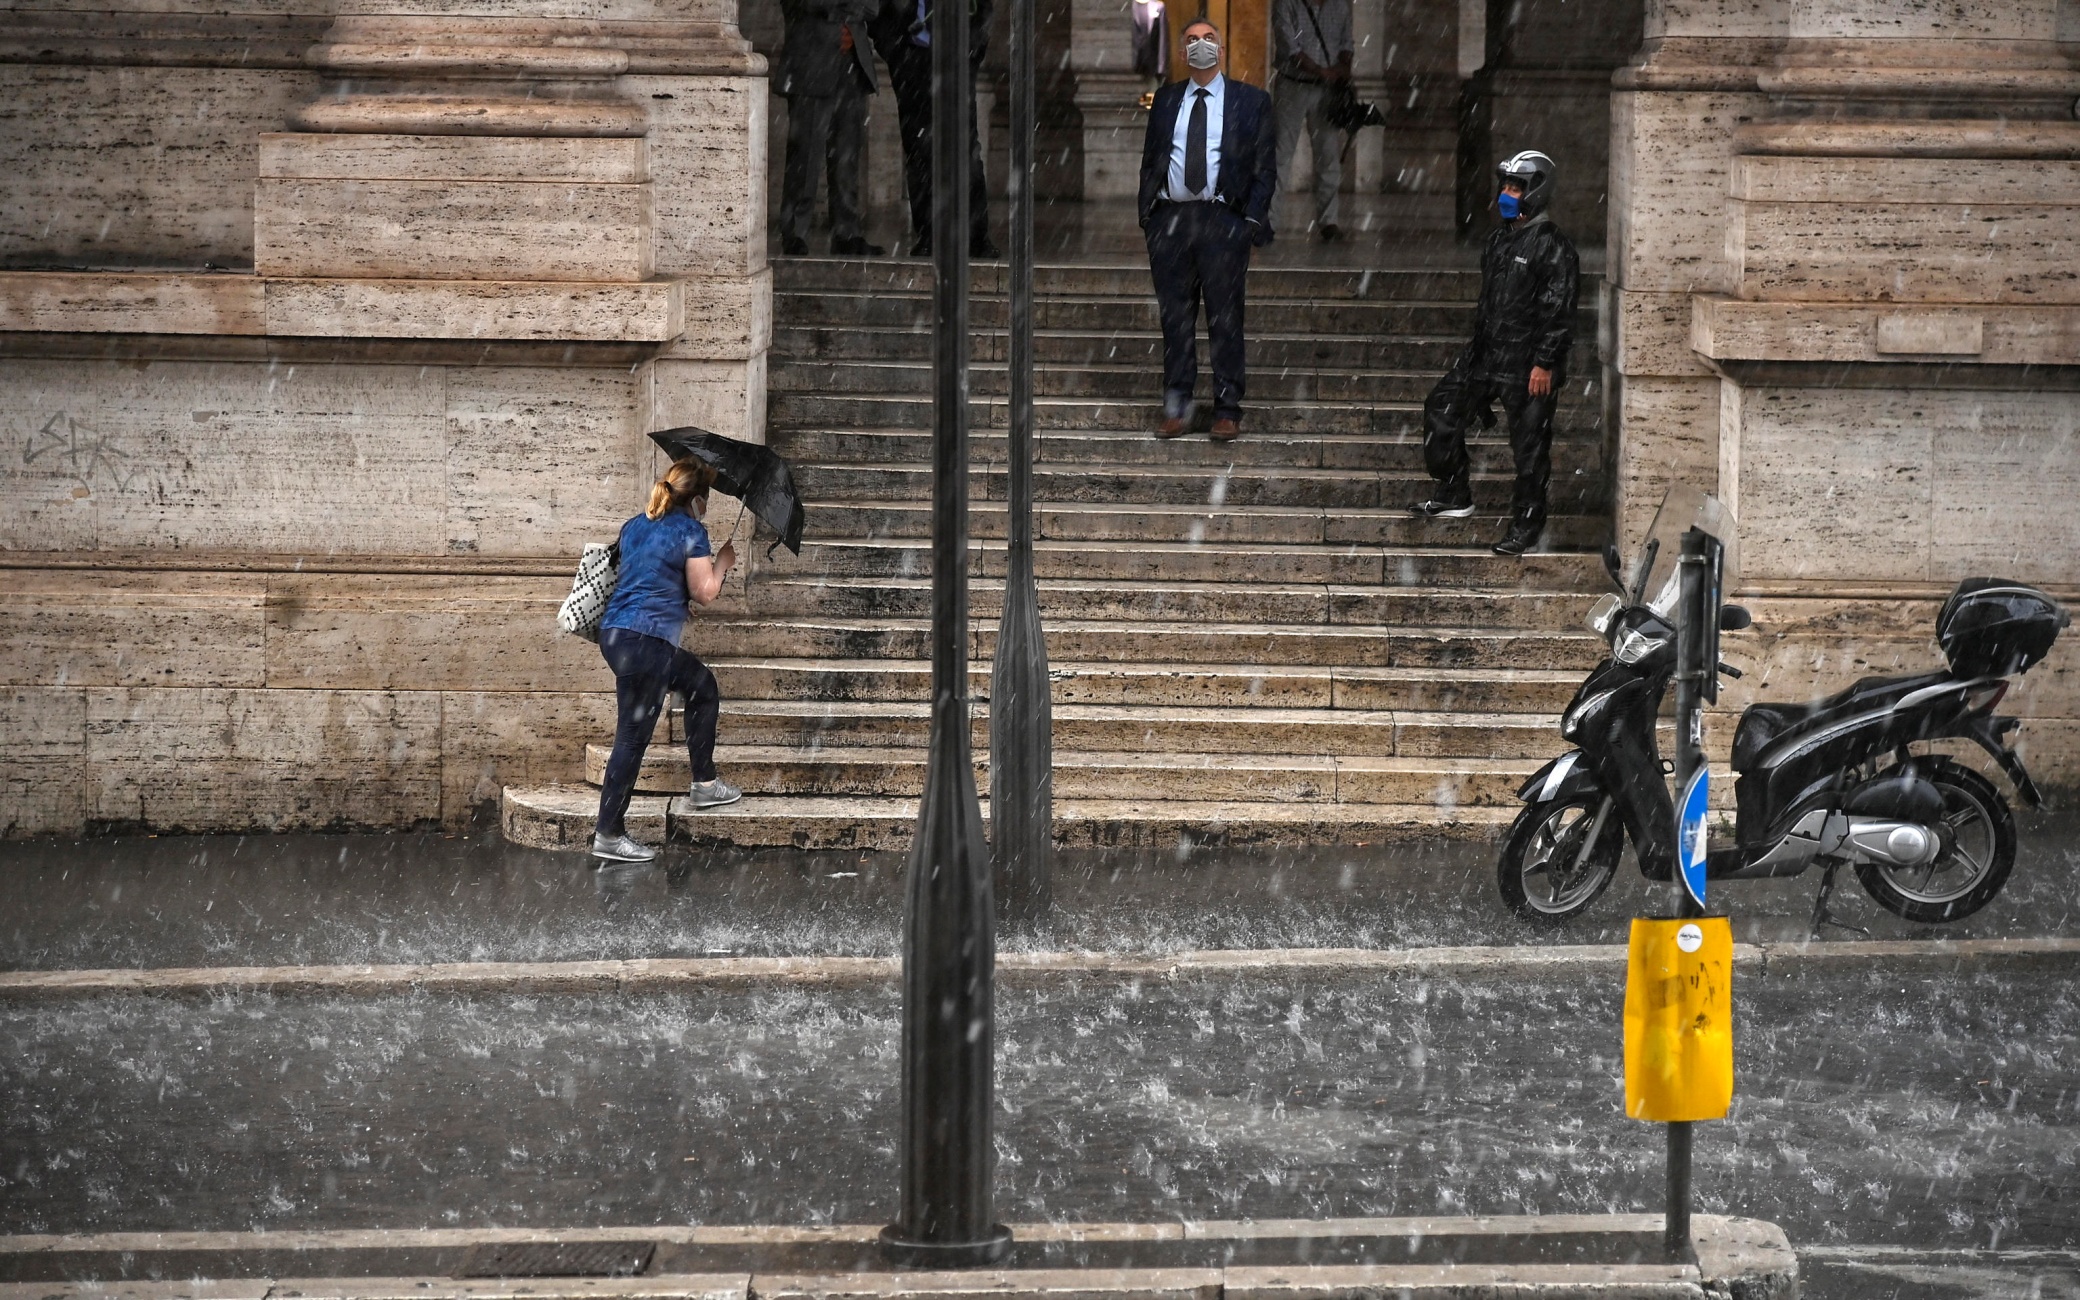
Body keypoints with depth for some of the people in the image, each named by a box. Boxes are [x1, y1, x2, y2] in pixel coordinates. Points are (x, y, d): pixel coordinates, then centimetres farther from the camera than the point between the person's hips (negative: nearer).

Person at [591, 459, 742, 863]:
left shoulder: (634, 527, 15)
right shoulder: (690, 531, -7)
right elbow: (703, 593, -6)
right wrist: (722, 563, 13)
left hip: (616, 631, 9)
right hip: (646, 642, -9)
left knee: (701, 684, 25)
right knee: (634, 736, -4)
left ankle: (705, 784, 31)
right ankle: (608, 834, -2)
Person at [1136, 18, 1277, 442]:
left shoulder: (1250, 101, 7)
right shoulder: (1166, 100, 15)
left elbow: (1265, 166, 5)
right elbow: (1150, 161, 16)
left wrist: (1253, 219, -5)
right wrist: (1147, 212, 5)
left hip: (1223, 220, -3)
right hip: (1170, 217, 3)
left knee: (1225, 318, -2)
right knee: (1175, 317, 4)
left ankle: (1227, 411, 2)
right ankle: (1176, 409, 9)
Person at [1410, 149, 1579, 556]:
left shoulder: (1552, 246, -13)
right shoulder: (1500, 239, 14)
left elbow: (1558, 310, -16)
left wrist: (1545, 363, -20)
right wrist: (1477, 348, 22)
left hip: (1527, 365, -9)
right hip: (1488, 354, 9)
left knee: (1529, 445, 0)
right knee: (1442, 410, 9)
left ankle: (1526, 525, 9)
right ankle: (1455, 497, 21)